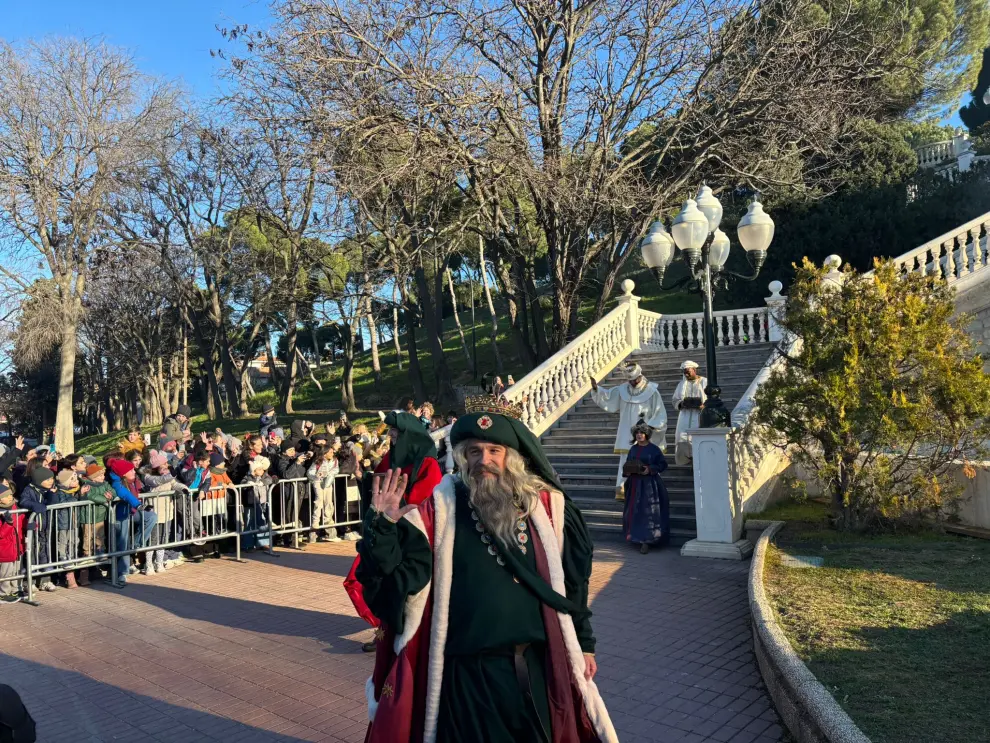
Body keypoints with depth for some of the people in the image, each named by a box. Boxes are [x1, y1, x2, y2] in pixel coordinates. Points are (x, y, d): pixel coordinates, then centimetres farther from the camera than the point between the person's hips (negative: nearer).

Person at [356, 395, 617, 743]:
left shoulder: (547, 505, -1)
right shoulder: (439, 508, -7)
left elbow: (574, 581, 8)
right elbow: (399, 579, -11)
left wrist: (584, 643, 12)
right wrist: (382, 527, -27)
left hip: (537, 667, 2)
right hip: (468, 673, -2)